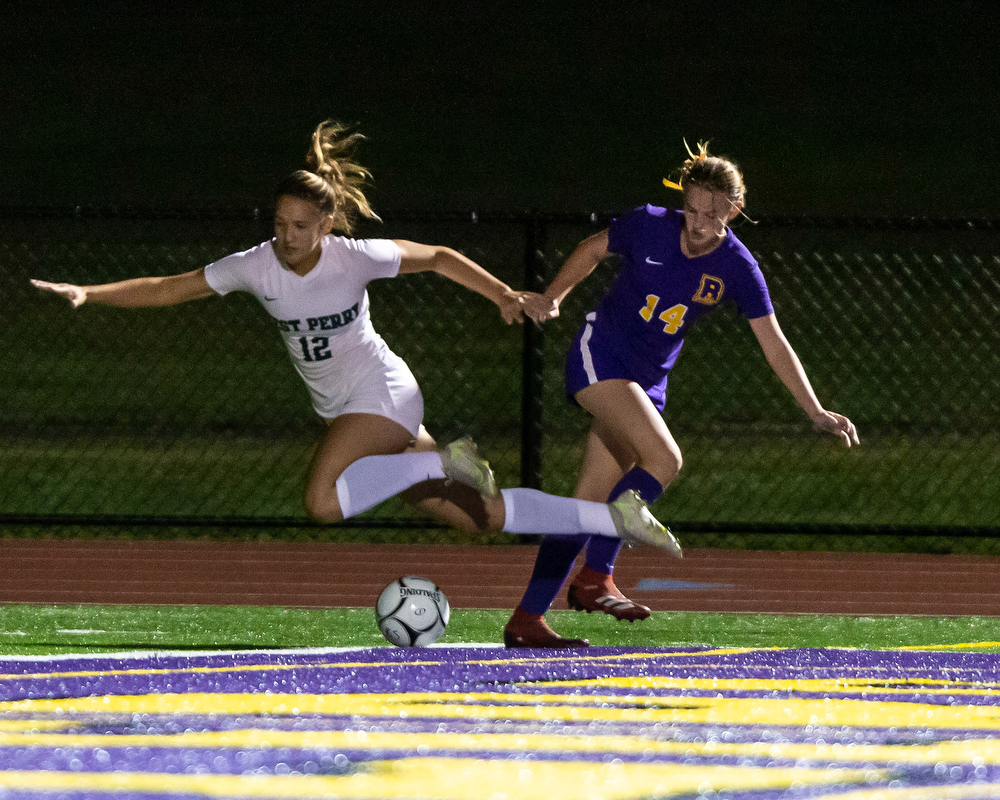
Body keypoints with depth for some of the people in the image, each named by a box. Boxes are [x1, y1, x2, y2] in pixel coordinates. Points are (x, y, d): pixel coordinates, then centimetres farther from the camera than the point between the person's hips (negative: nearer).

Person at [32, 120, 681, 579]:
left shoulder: (355, 257, -16)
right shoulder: (257, 266, -5)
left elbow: (438, 258, -3)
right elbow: (169, 289, -3)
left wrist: (504, 294, -9)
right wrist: (88, 294, -12)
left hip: (383, 394, -5)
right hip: (341, 410, 5)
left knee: (324, 501, -32)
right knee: (479, 516, 4)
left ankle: (448, 463, -16)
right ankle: (611, 518, 14)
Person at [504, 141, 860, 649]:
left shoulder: (736, 269, -8)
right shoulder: (649, 226, -13)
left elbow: (774, 344, -7)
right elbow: (593, 250, 7)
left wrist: (816, 412, -14)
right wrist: (551, 298, -4)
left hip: (648, 381, 4)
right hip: (599, 355, -4)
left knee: (591, 501, 1)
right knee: (663, 459, -25)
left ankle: (526, 620, 6)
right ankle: (594, 577, -20)